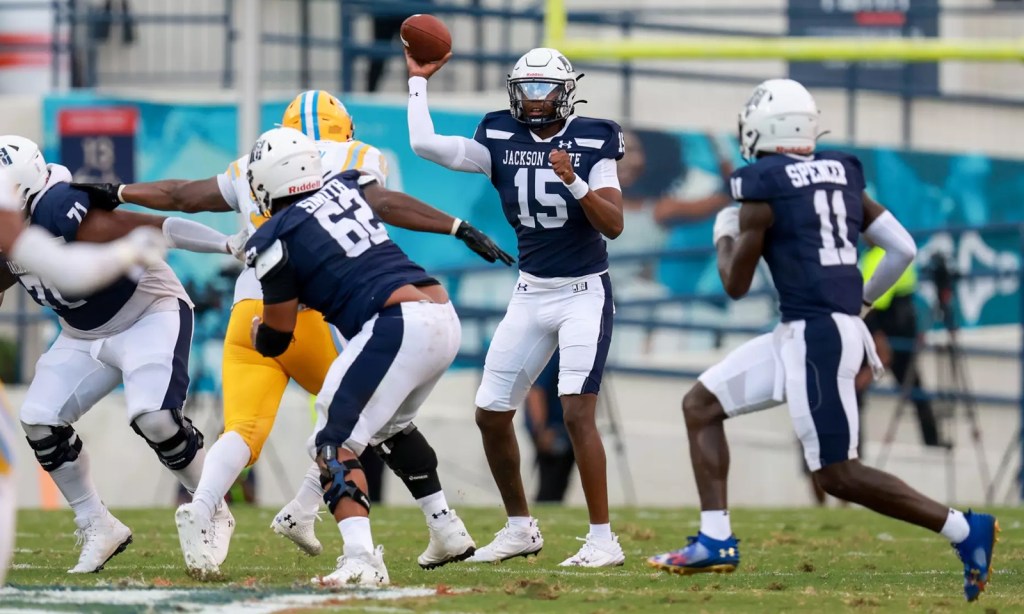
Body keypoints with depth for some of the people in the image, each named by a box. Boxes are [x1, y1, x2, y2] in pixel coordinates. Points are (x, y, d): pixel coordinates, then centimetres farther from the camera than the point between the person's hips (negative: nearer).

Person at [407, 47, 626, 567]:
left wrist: (574, 182, -30)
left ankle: (603, 539, -13)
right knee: (491, 414, 7)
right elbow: (424, 143, -7)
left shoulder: (592, 143, -10)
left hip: (584, 293, -5)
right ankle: (520, 528, 24)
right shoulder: (500, 141, 0)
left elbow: (614, 225, -17)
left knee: (577, 413, -18)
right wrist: (418, 80, 0)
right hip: (530, 294, 5)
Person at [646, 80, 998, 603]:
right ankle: (715, 541, 11)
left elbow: (736, 285, -2)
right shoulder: (842, 175, 11)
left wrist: (725, 238, 18)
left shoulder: (762, 191, -10)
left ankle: (966, 530, -7)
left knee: (837, 475, -5)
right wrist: (862, 300, 28)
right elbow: (903, 249, 11)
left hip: (815, 334, -9)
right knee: (700, 406, 15)